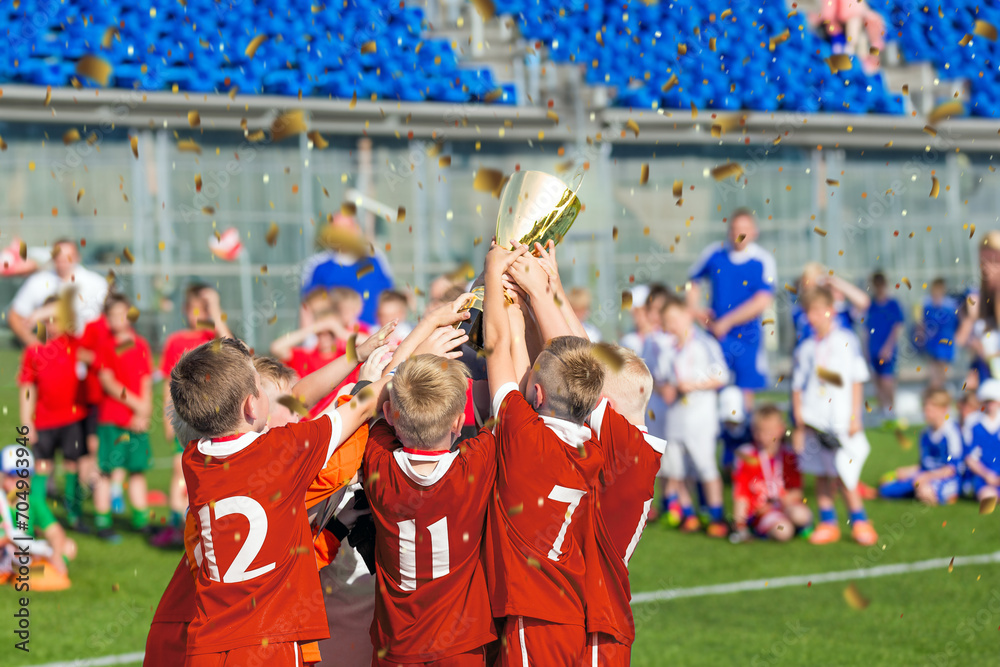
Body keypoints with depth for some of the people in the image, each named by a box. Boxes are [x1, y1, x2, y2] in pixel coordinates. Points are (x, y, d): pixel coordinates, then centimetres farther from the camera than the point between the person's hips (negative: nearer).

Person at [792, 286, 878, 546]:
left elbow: (857, 380, 0)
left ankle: (860, 522, 4)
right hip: (814, 423, 4)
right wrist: (799, 424, 4)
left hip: (841, 420, -4)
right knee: (821, 474, 8)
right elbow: (797, 388, 10)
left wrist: (855, 417, -4)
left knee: (843, 474, -7)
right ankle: (827, 523, 16)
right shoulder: (805, 349, 7)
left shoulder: (846, 341, -1)